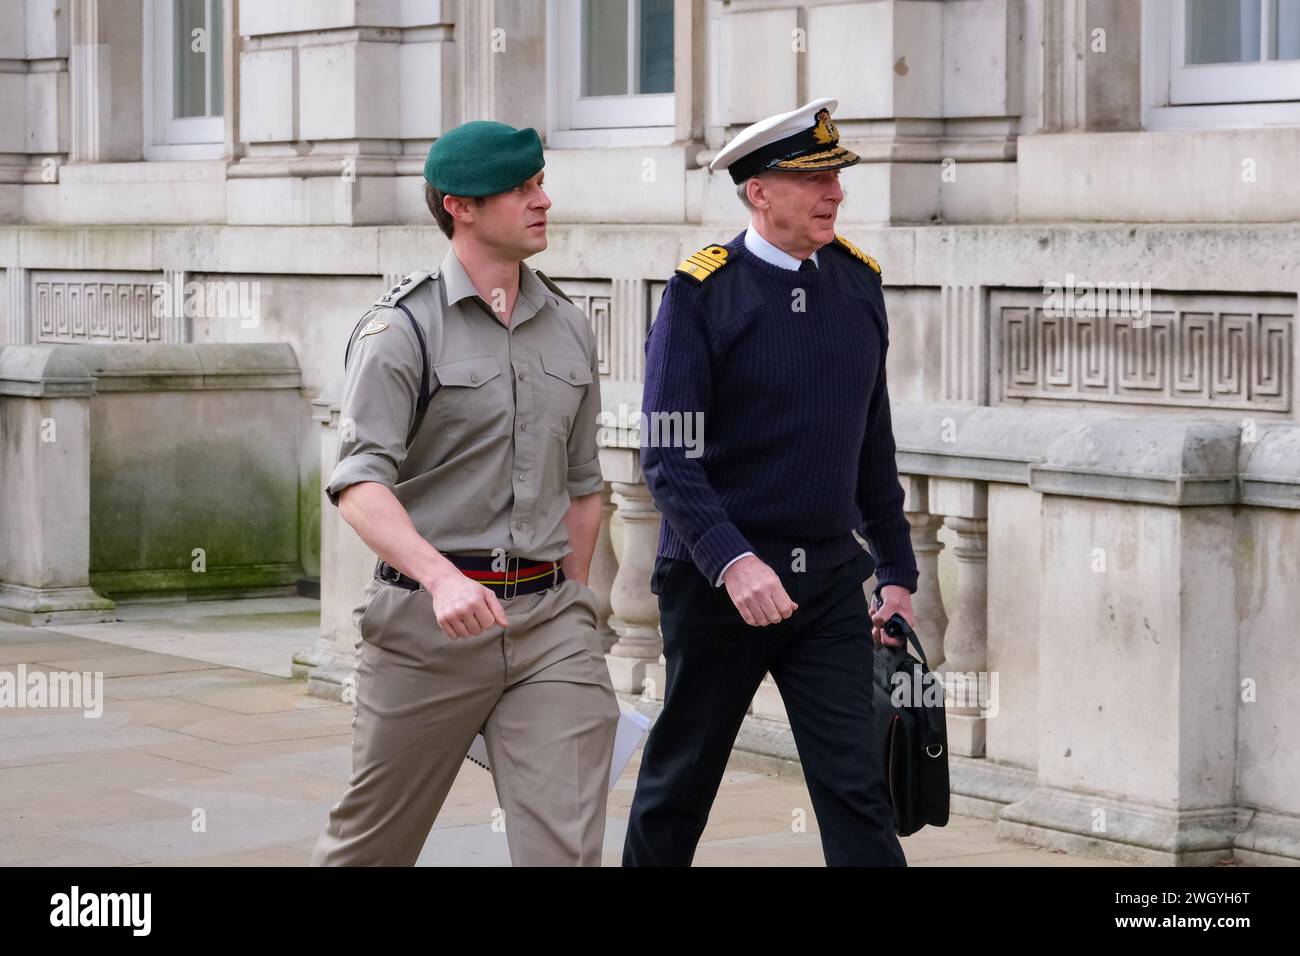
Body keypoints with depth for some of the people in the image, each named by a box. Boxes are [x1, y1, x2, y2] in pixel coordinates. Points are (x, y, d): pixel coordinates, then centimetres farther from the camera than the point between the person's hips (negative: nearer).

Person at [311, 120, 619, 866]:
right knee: (373, 844, 10)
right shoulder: (404, 328, -6)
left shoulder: (570, 330, 11)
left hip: (549, 616, 4)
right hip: (426, 624, -4)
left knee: (568, 847, -8)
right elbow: (359, 481, -17)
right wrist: (442, 578, -32)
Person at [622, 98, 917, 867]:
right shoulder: (702, 293, -10)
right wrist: (732, 561, -28)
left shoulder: (858, 282, 6)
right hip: (717, 580, -4)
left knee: (858, 789, -2)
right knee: (680, 783, 11)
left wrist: (897, 570, 12)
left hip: (831, 582, 4)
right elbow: (668, 457, -16)